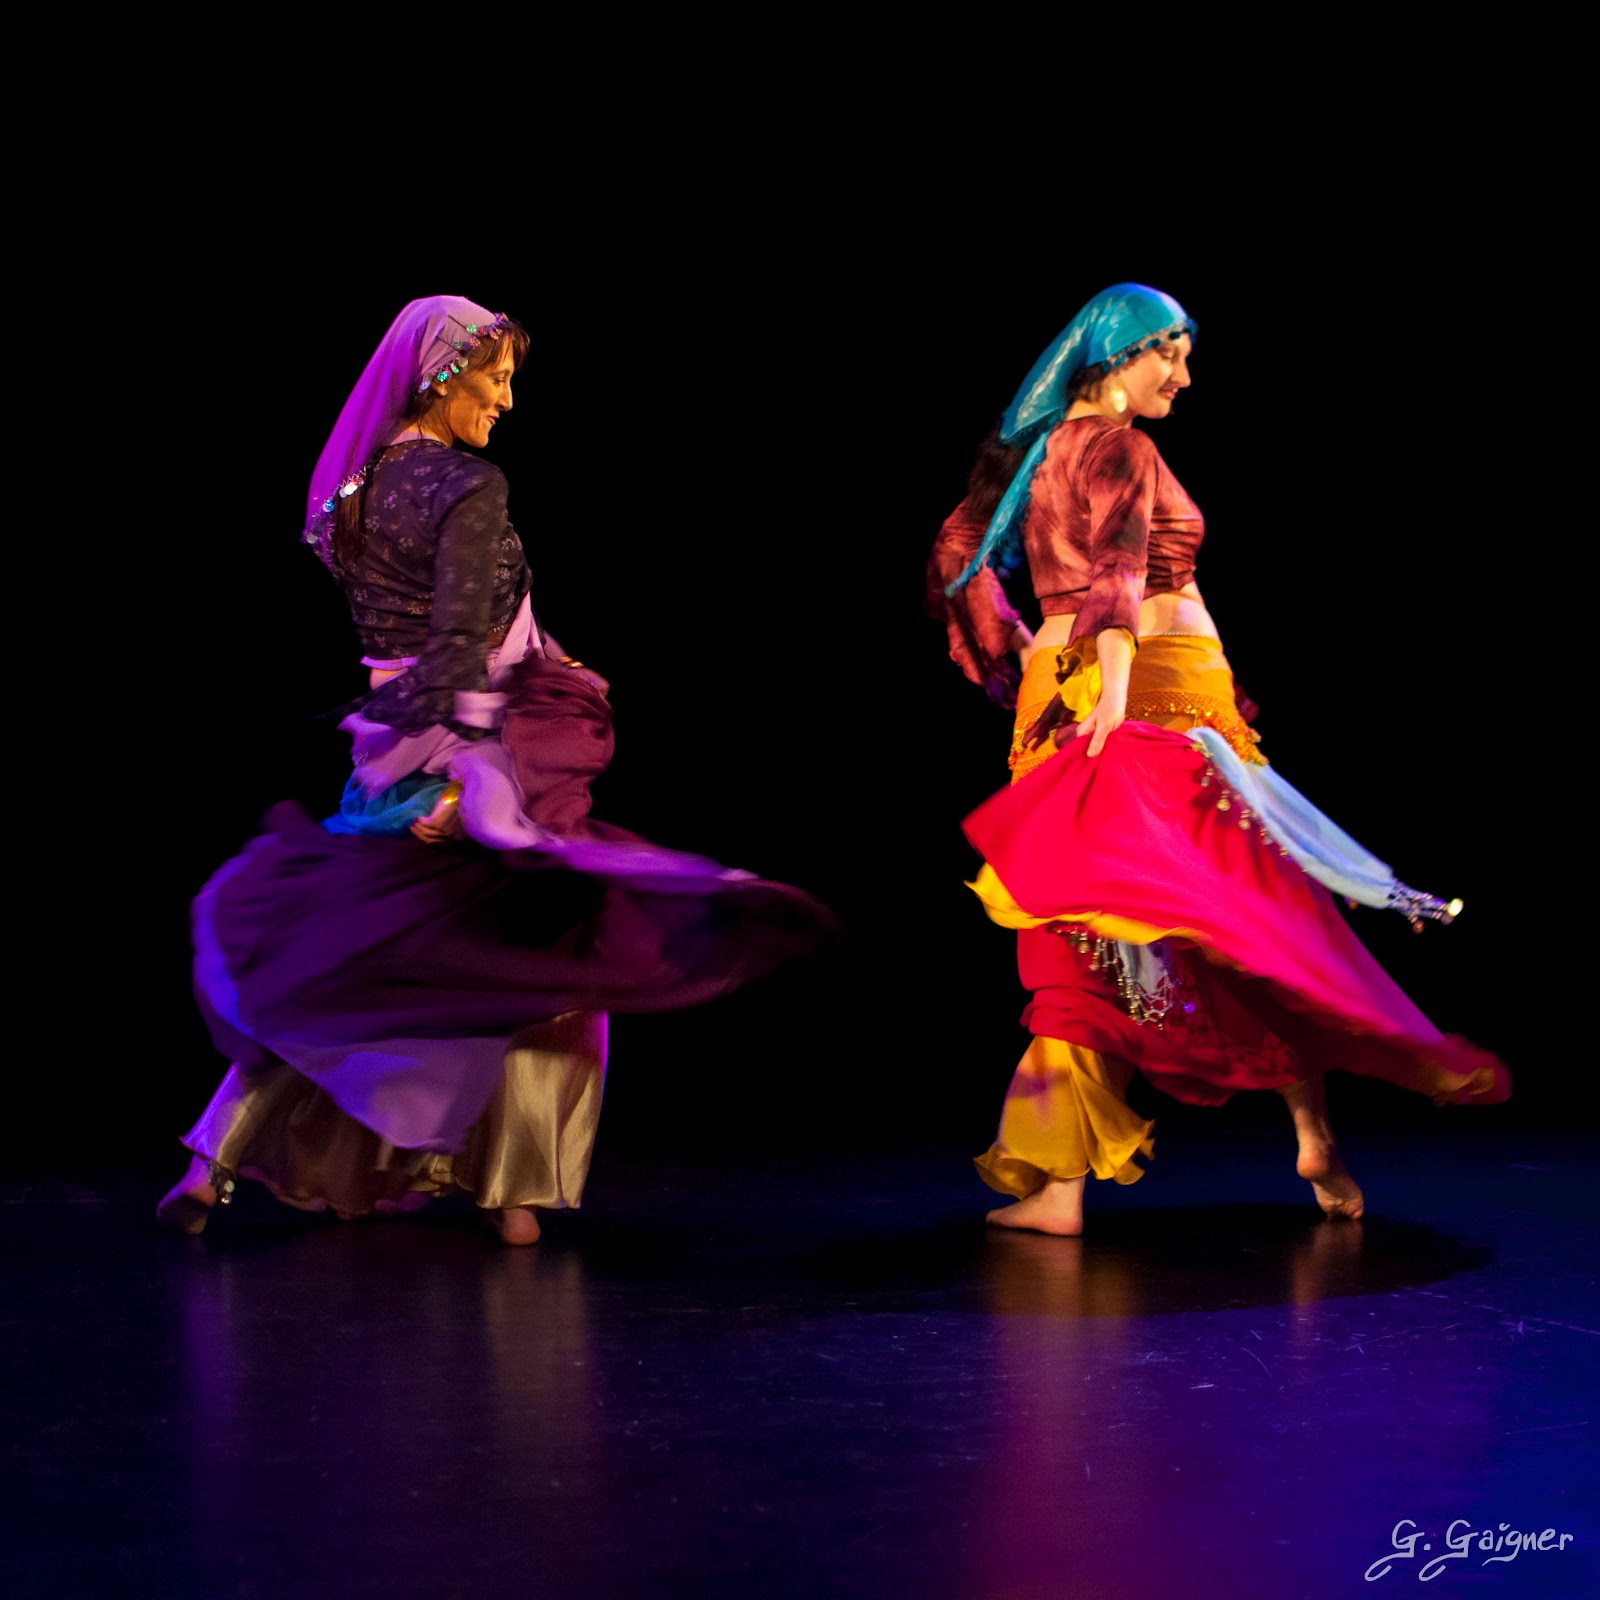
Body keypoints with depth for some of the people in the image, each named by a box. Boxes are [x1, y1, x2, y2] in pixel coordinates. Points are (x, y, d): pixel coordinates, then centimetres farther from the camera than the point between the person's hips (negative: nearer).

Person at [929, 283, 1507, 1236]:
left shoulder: (1030, 447, 17)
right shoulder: (1123, 449, -7)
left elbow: (959, 552, 21)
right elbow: (1118, 576, -20)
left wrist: (1024, 658, 20)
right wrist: (1113, 689, -31)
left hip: (1058, 701, 7)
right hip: (1160, 694, -7)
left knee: (1077, 940, 4)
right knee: (1261, 912, 5)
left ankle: (1058, 1182, -4)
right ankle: (1315, 1133, 12)